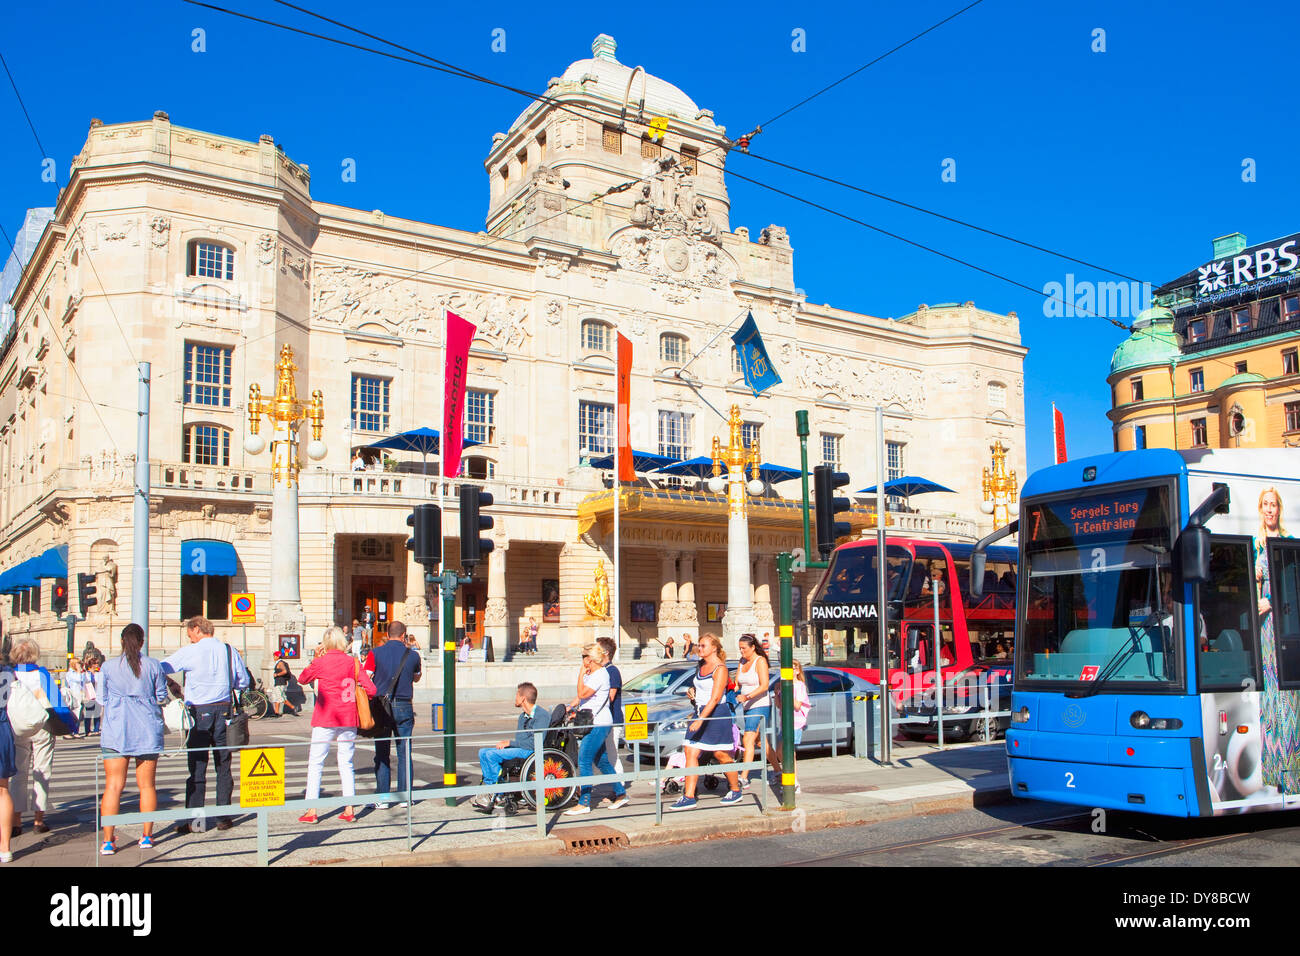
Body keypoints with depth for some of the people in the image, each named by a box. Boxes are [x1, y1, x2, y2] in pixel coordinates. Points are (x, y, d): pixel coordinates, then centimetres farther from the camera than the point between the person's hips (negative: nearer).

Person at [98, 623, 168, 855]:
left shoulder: (108, 667, 0)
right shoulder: (153, 666, 0)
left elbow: (102, 698, 10)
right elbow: (162, 698, 5)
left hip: (115, 732, -1)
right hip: (148, 731, 1)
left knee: (113, 785, -1)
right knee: (147, 784, 8)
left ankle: (108, 841, -3)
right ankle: (147, 836, 12)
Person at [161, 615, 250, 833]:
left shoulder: (189, 652, -7)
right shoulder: (230, 651, 3)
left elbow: (160, 669, -1)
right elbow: (243, 682, 9)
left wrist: (173, 685, 17)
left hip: (199, 713, -3)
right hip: (224, 711, 3)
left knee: (197, 767, 3)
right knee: (223, 766, 10)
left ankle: (195, 819, 2)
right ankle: (223, 817, 13)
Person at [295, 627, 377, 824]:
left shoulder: (320, 663, -7)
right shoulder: (353, 662, 0)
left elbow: (302, 679, 10)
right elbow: (371, 689, -3)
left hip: (325, 720, -3)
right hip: (348, 719, 3)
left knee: (315, 763, 5)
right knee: (346, 764, 10)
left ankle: (311, 811, 2)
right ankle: (349, 810, 8)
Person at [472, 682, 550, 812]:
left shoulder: (542, 716, -12)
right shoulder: (523, 716, 20)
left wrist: (509, 743, -14)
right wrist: (505, 743, -2)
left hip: (532, 752, -10)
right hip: (520, 750, 10)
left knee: (492, 755, -22)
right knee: (483, 752, -1)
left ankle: (495, 794, -10)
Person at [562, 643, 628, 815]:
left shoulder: (600, 674, -15)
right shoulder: (591, 674, 16)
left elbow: (582, 694, -22)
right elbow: (580, 696, 22)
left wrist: (581, 673, -13)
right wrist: (569, 707, 10)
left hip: (598, 725, -10)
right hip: (594, 724, 10)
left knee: (584, 761, -10)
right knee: (601, 761, 14)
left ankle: (584, 803, -7)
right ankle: (620, 794, 22)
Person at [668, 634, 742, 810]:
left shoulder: (720, 668, -14)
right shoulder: (701, 666, 11)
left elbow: (715, 698, -22)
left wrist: (700, 720, -28)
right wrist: (692, 692, 7)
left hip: (717, 714, -8)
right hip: (700, 712, 8)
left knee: (721, 755, 1)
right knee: (691, 753, -1)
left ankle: (736, 791, 21)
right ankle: (689, 797, -1)